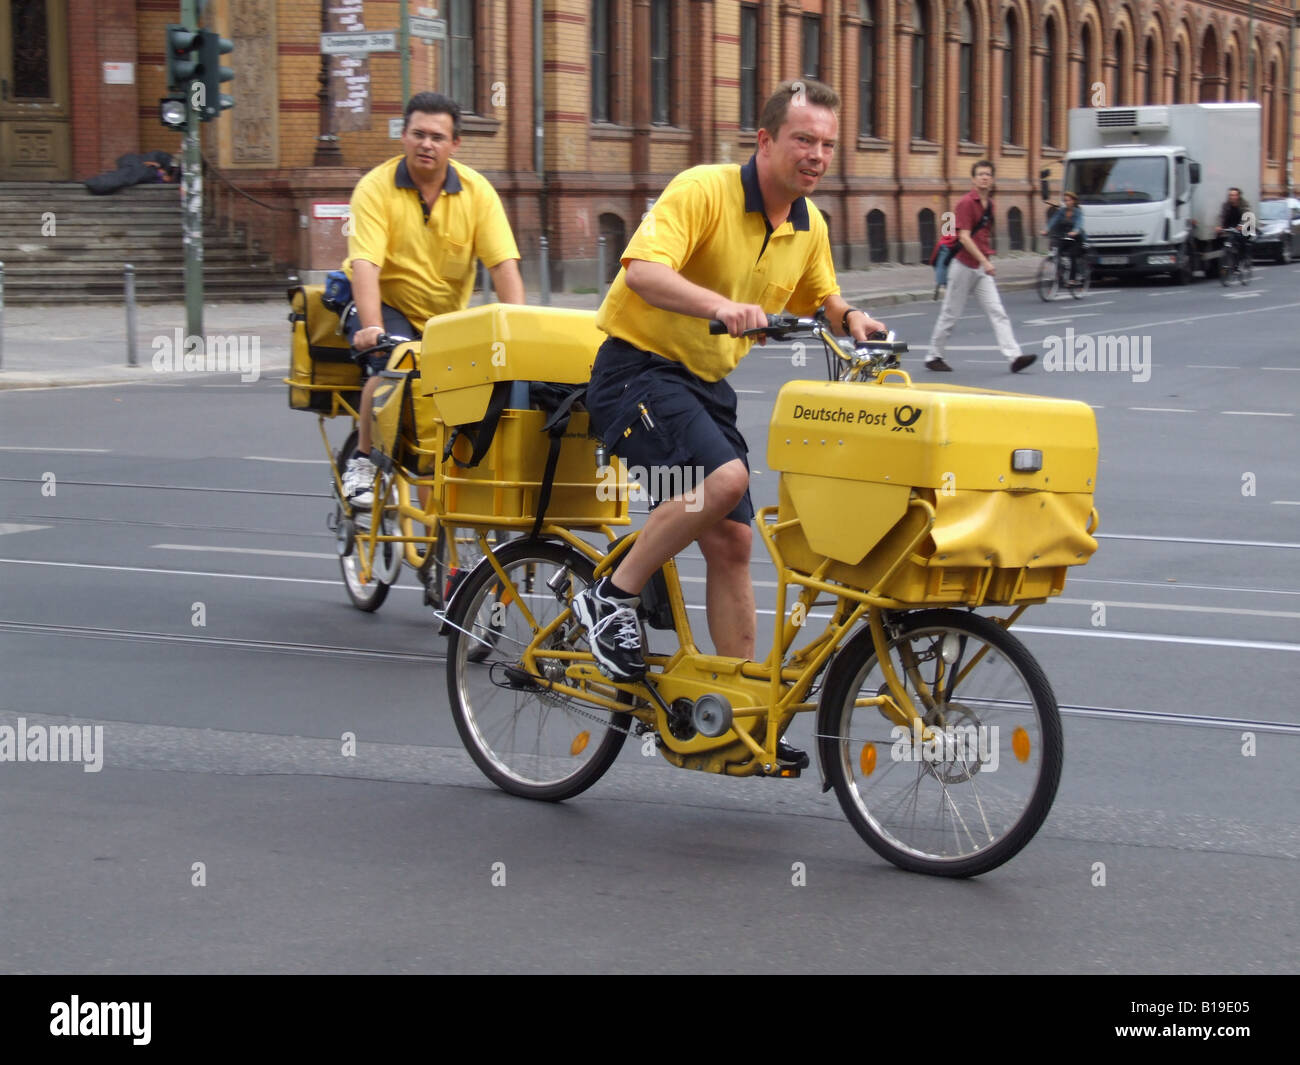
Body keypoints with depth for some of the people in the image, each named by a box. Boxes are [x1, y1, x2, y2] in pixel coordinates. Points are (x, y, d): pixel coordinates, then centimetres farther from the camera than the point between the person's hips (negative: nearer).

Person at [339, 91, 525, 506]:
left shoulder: (477, 190, -6)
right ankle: (363, 461, -10)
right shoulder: (376, 187, -13)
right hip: (386, 305, -3)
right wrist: (371, 327, -40)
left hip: (447, 316, 3)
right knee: (391, 367, -31)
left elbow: (504, 264, -12)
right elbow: (364, 265, -24)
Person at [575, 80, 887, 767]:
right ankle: (613, 597, -12)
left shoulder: (809, 227, 5)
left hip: (707, 383, 8)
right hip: (638, 367, -8)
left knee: (731, 539, 6)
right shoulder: (703, 190, -18)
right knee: (723, 477, -31)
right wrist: (720, 305, -46)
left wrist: (848, 319, -2)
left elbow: (820, 302, 21)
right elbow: (643, 269, -31)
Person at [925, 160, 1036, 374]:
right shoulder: (966, 203, -13)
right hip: (964, 266, -7)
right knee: (950, 314, 4)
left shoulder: (989, 204, 11)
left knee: (997, 313, -4)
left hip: (982, 268, 7)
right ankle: (934, 357, 17)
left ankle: (1014, 356, -12)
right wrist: (984, 261, -25)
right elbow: (964, 237, -20)